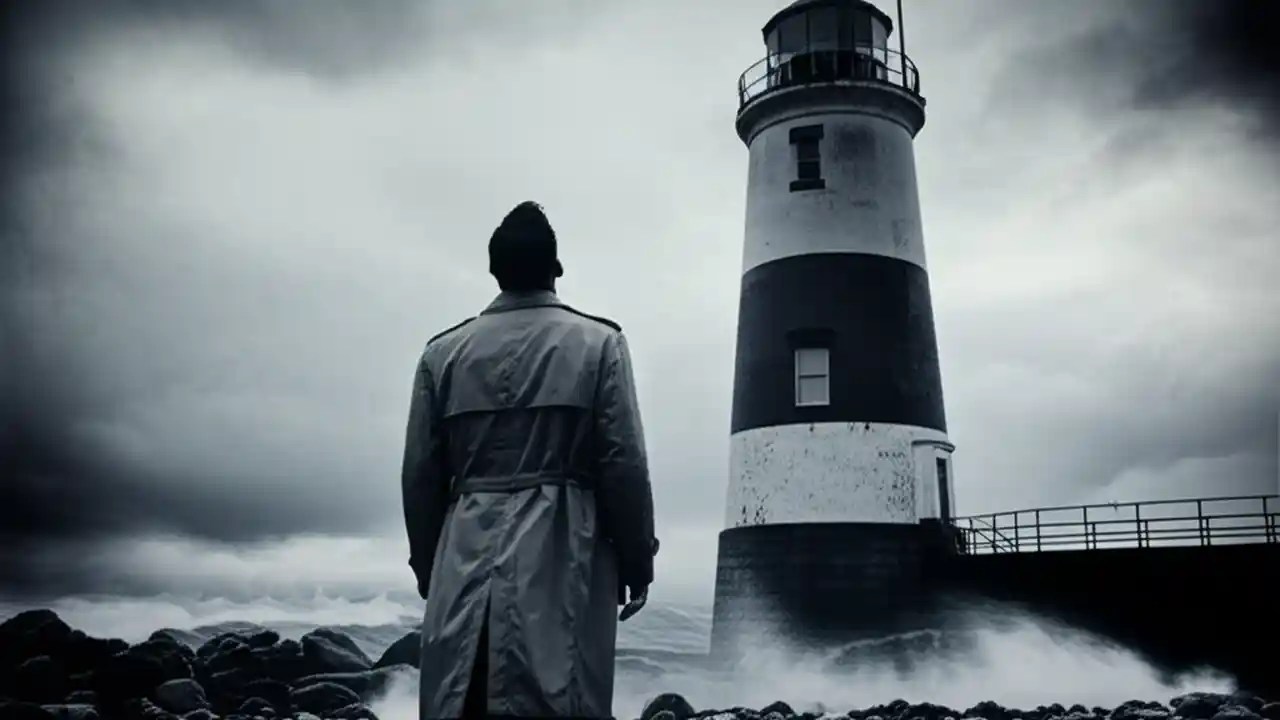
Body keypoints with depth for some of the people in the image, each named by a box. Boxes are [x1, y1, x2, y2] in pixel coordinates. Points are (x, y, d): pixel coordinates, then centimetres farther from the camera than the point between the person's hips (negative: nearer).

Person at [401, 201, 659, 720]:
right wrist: (637, 561, 6)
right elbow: (623, 465, -5)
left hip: (465, 557, 3)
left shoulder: (443, 351, 6)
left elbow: (420, 473, 8)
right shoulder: (598, 342, -2)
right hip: (562, 558, -3)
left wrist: (429, 566, 19)